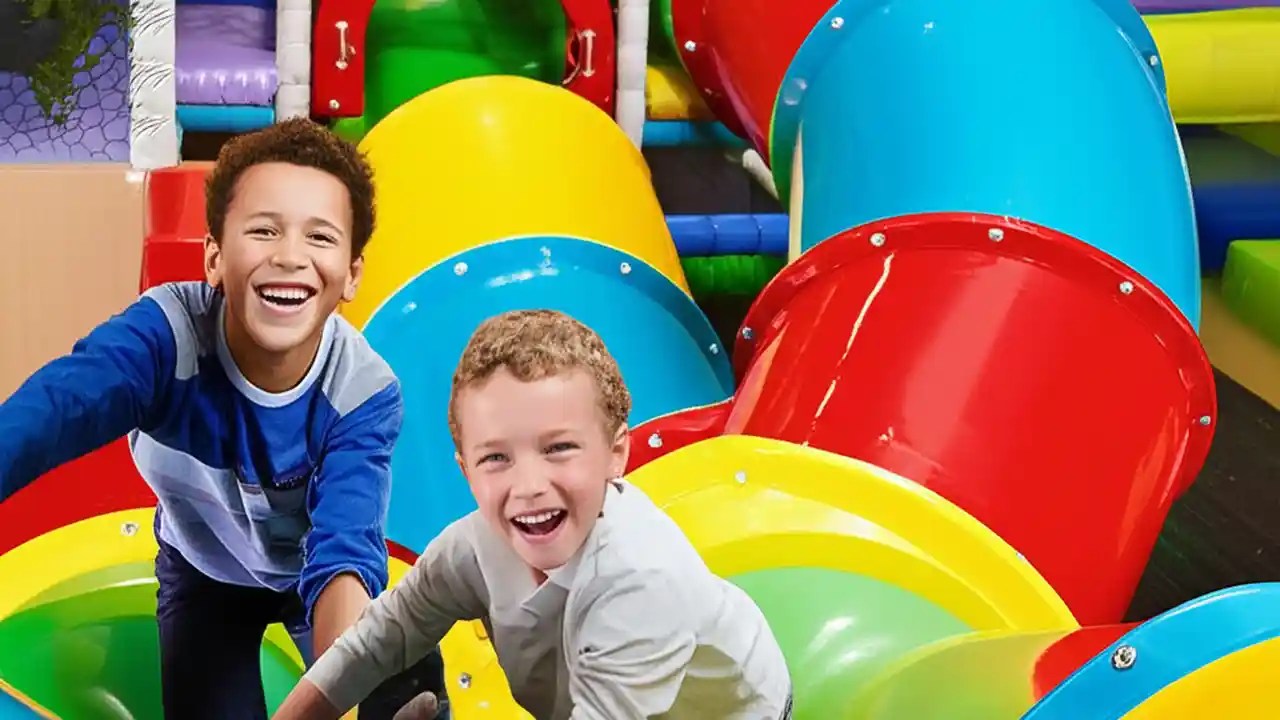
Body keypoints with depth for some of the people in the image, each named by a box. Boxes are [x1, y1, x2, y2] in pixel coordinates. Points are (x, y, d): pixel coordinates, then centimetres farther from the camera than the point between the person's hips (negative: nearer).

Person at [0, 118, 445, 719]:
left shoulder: (367, 395, -32)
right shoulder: (166, 333, -36)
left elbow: (345, 553, -45)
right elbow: (53, 410, -57)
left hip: (313, 572, 0)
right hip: (205, 572, 0)